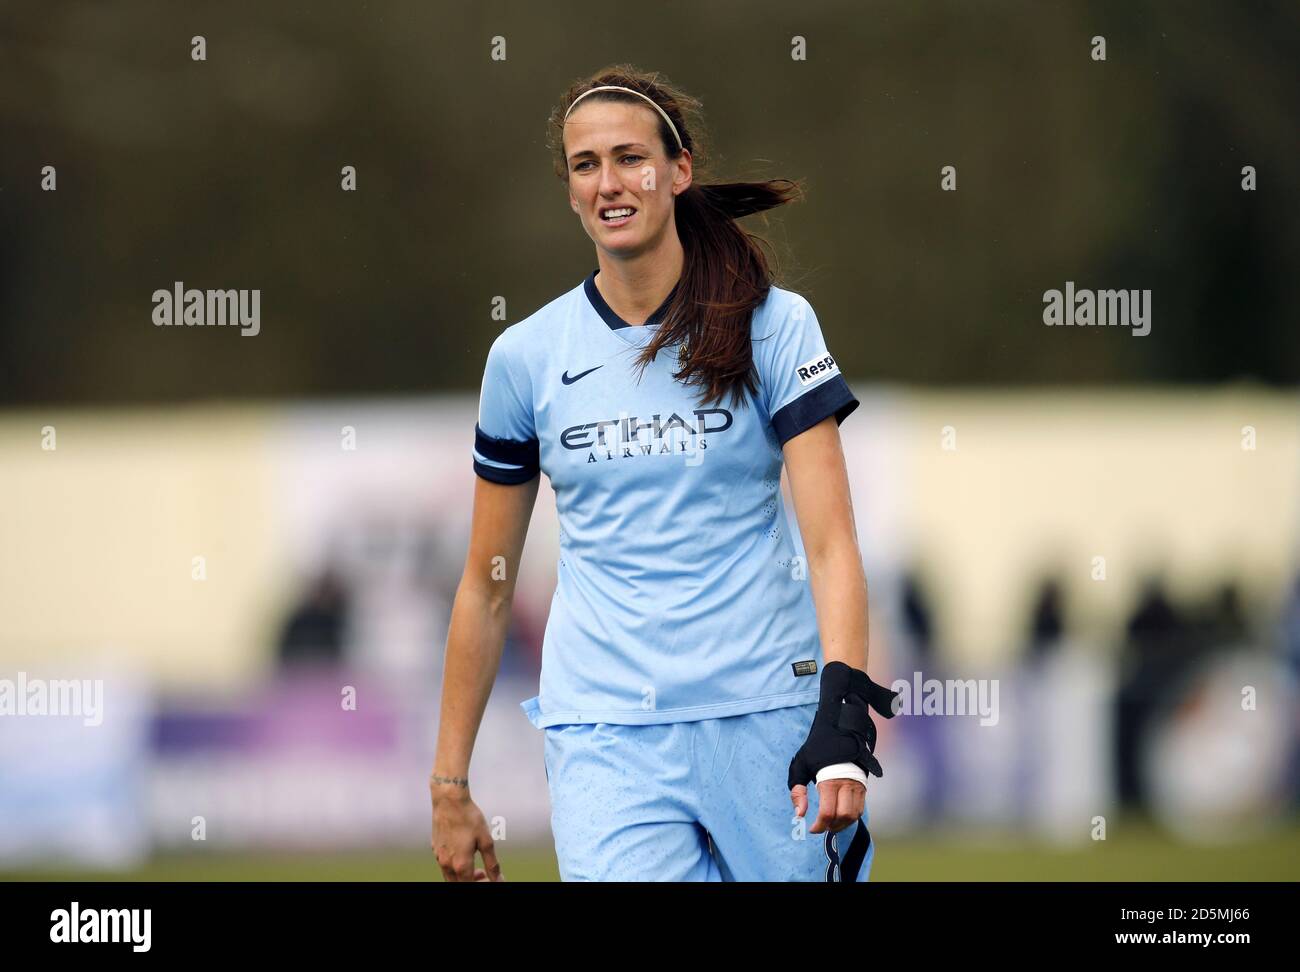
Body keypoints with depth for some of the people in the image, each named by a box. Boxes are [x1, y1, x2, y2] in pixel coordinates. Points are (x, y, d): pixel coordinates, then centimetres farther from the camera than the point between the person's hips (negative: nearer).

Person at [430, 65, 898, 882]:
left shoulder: (775, 325, 0)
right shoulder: (526, 357, 6)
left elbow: (832, 540, -9)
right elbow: (486, 585, 12)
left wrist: (842, 709, -24)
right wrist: (449, 783, 10)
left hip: (766, 719, -1)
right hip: (605, 735, 1)